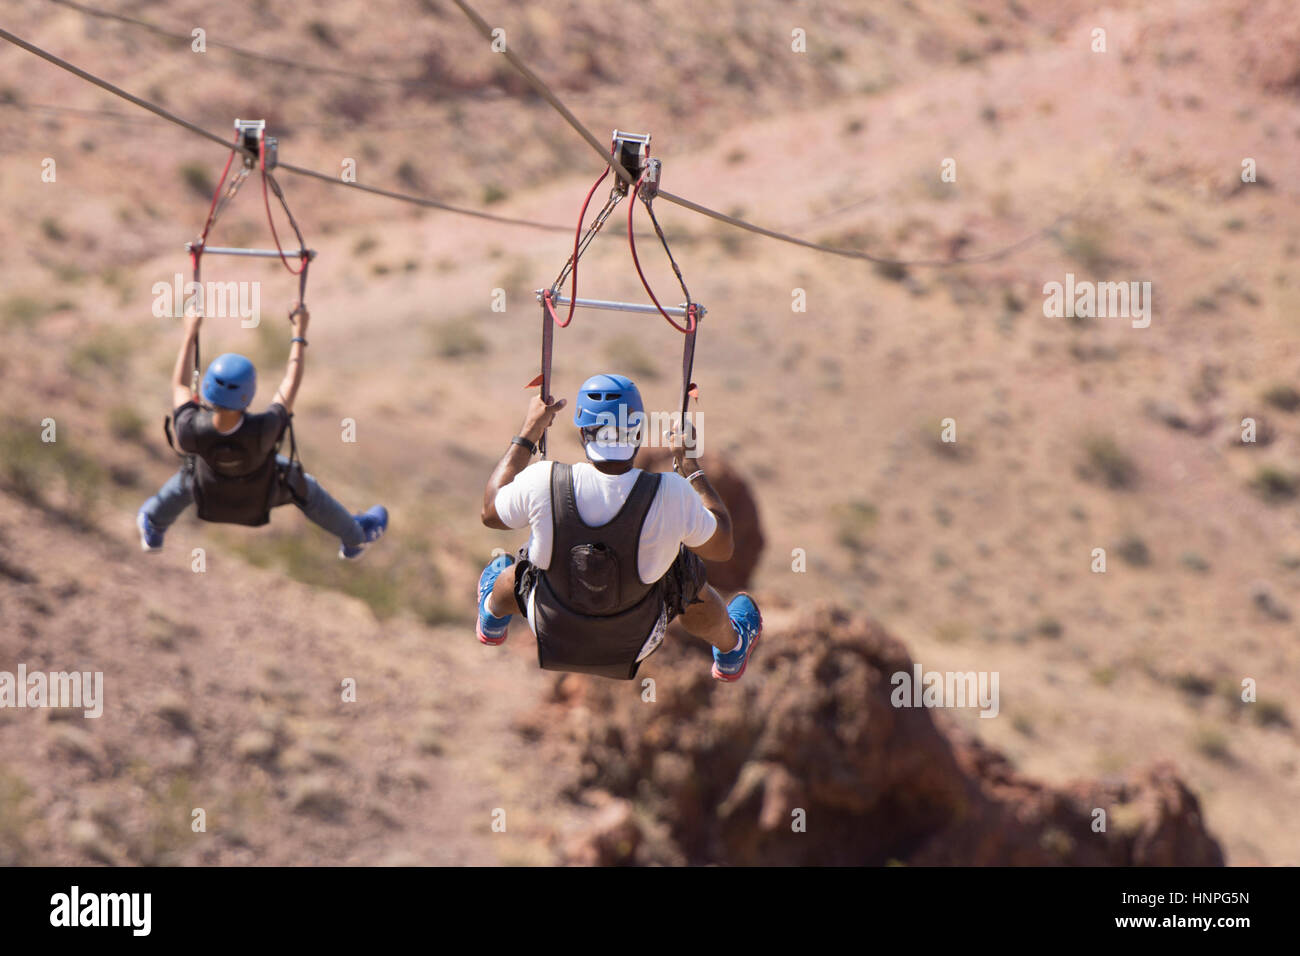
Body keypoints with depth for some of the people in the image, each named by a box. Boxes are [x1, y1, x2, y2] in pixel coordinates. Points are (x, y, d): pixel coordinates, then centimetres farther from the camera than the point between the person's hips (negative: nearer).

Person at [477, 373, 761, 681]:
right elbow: (722, 547, -8)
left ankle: (492, 617, 64)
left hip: (552, 634, 1)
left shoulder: (543, 483, -28)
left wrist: (528, 433, 4)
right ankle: (731, 650, 52)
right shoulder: (671, 494, -30)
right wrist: (689, 465, 0)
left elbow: (491, 513, -3)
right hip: (634, 645, -1)